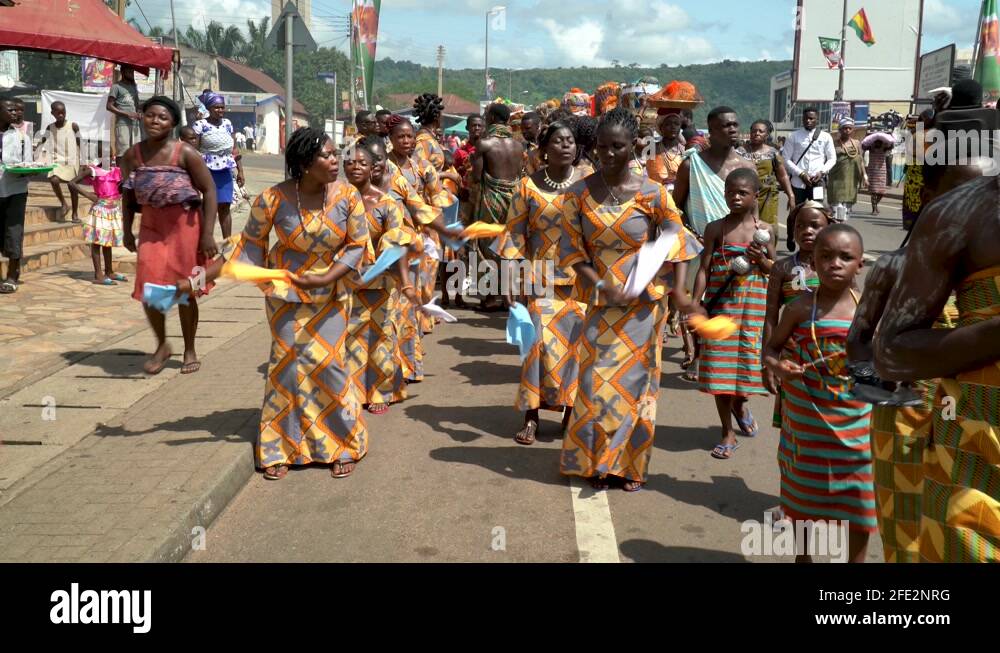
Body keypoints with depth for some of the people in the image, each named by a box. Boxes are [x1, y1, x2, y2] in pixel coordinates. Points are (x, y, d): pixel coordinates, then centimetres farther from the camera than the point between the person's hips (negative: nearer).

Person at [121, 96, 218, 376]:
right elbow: (129, 194, 12)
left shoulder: (186, 153, -13)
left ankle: (190, 351, 23)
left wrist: (207, 233, -15)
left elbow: (209, 191, -11)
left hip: (184, 225, -3)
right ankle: (162, 346, 22)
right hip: (151, 226, 3)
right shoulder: (132, 155, 0)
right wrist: (127, 230, 9)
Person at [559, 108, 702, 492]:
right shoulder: (579, 194, -4)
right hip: (602, 301, 1)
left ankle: (629, 463, 19)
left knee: (634, 380, 5)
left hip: (644, 301, -1)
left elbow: (676, 243, -2)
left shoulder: (652, 194, -7)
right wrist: (602, 286, -16)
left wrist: (678, 291, -14)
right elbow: (573, 250, -3)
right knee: (598, 381, 2)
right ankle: (597, 461, 19)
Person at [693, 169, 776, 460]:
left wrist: (761, 259, -11)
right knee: (719, 362, 0)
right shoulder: (716, 228, -1)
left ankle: (740, 403, 40)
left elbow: (775, 269, 11)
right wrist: (694, 305, -10)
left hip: (753, 304, 1)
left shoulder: (765, 230, 3)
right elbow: (704, 269, -2)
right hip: (720, 303, -1)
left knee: (749, 357, 4)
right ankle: (728, 433, 12)